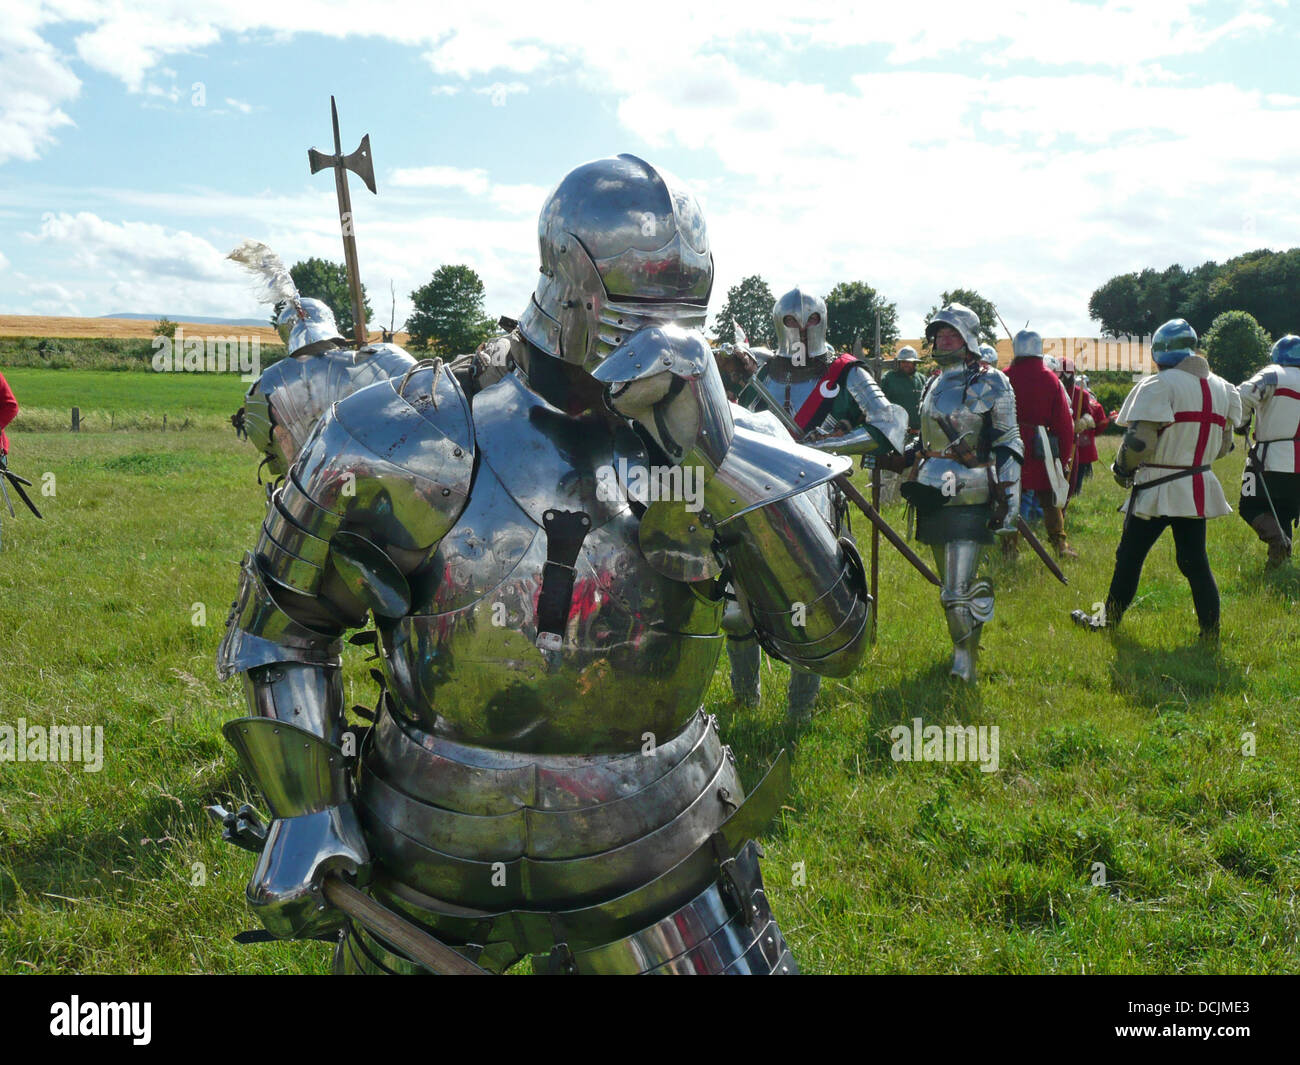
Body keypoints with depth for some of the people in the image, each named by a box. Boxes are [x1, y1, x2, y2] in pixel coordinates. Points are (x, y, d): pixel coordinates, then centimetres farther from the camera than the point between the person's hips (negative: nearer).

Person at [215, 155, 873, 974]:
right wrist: (303, 807, -7)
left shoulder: (714, 456, -6)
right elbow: (282, 622, 2)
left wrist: (718, 459, -23)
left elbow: (836, 639, -15)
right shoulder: (417, 447, -10)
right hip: (438, 860, 0)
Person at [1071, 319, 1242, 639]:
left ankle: (1108, 621, 20)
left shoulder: (1159, 385, -14)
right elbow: (1223, 445, 14)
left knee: (1129, 558, 7)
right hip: (1200, 489, 6)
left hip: (1158, 490, -6)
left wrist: (1122, 470, -2)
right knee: (1195, 562, 11)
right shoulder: (1222, 388, 9)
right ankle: (1211, 632, 10)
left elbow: (1139, 441, -19)